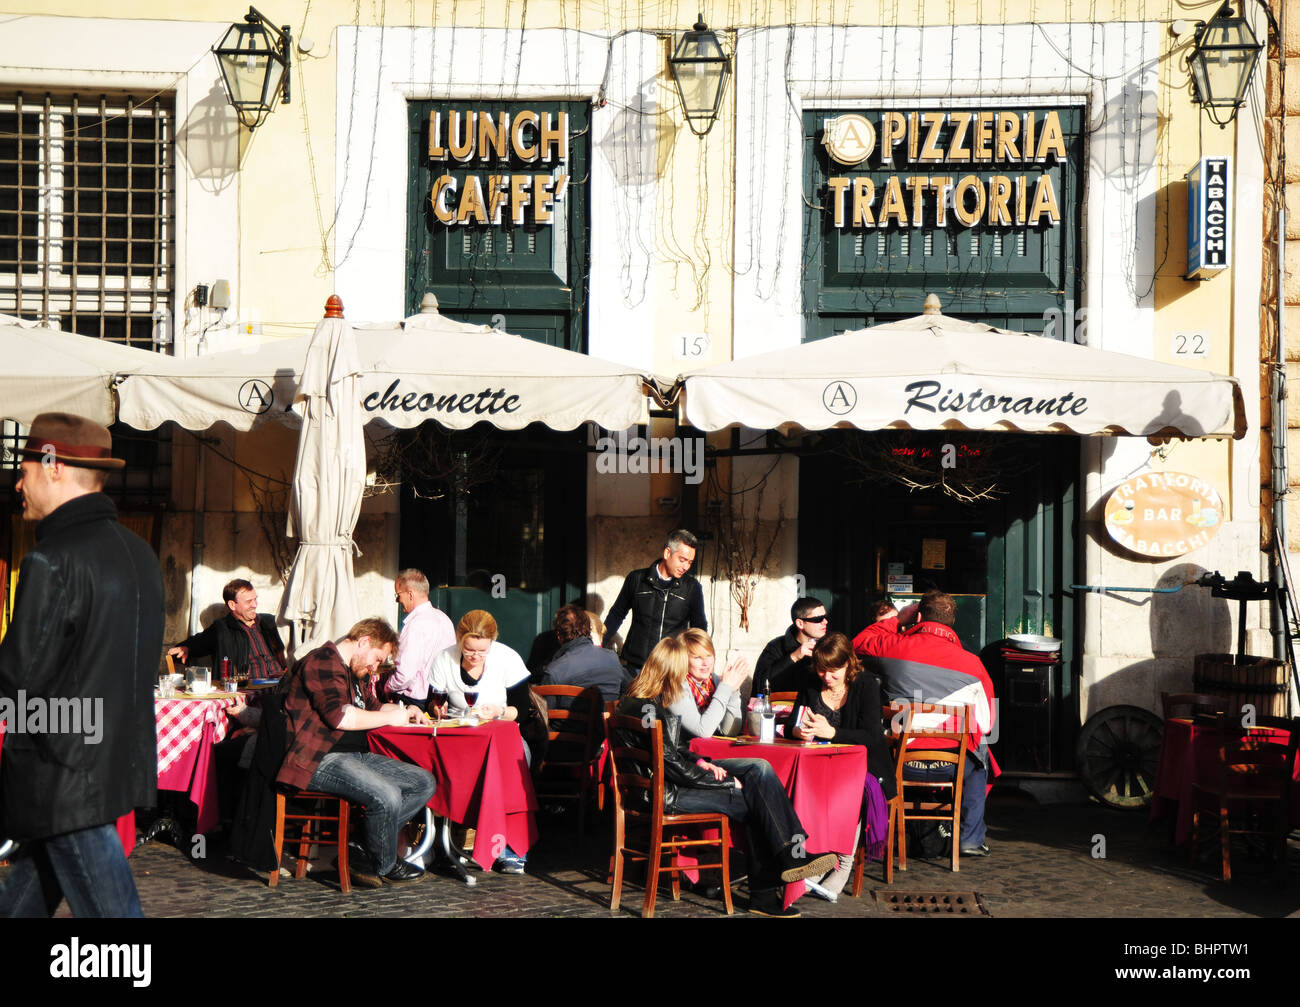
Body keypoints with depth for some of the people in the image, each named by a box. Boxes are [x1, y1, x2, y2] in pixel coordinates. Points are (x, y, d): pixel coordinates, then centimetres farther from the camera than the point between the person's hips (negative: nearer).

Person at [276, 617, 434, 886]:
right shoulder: (323, 662, -9)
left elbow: (372, 706, 41)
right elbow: (339, 717, -21)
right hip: (320, 760, -11)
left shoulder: (354, 673, 24)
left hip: (356, 754, 11)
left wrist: (405, 712, 20)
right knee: (387, 796, -31)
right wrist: (389, 717, -10)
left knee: (425, 783, 0)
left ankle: (359, 848, -8)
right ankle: (384, 867, -4)